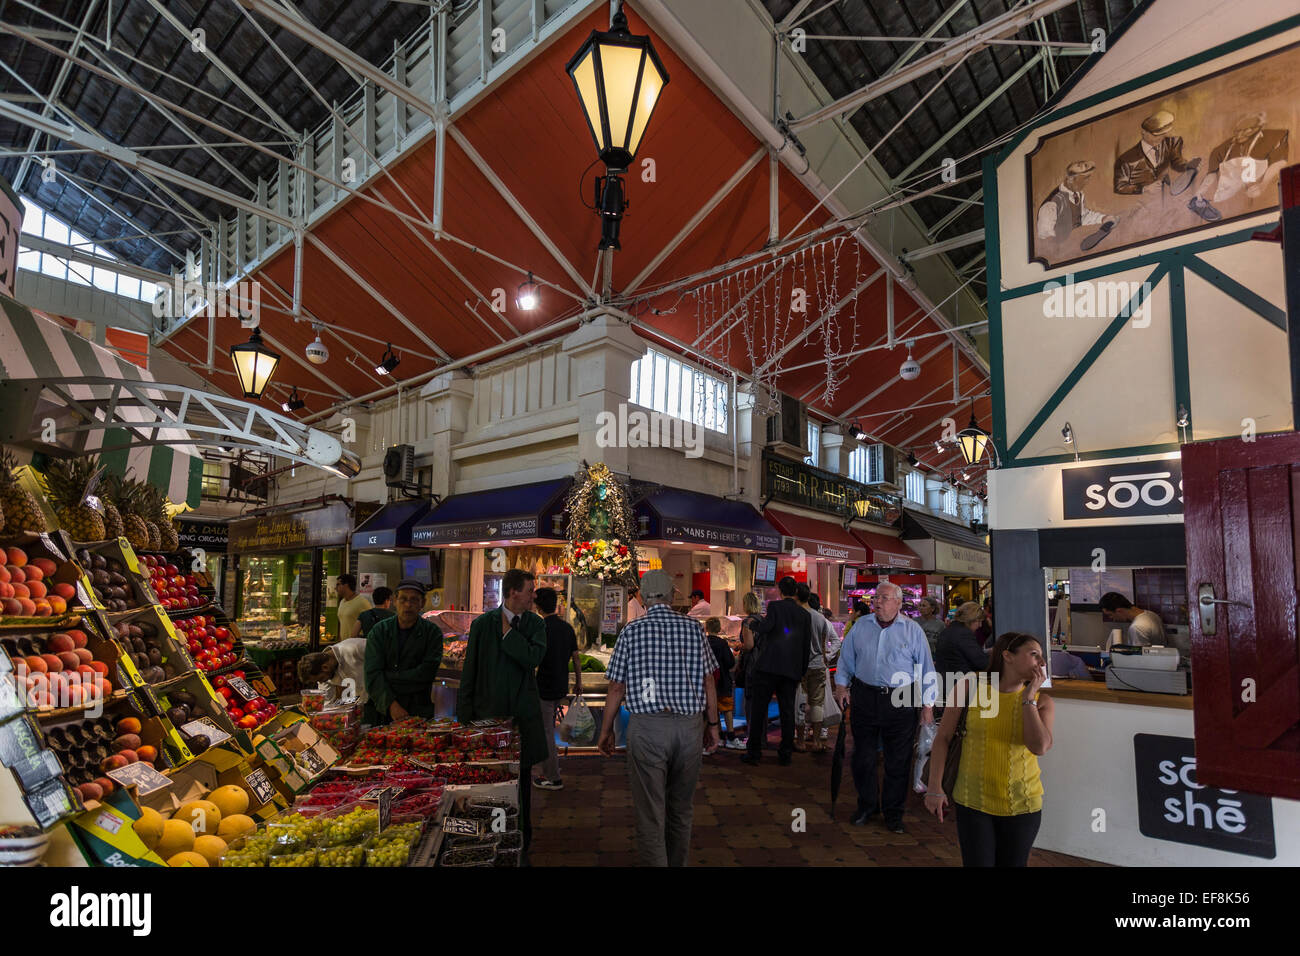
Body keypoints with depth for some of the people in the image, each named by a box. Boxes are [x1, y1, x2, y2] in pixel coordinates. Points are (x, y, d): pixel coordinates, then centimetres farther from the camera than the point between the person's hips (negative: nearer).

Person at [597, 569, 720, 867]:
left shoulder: (632, 632, -3)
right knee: (682, 809, 20)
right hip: (689, 724, 3)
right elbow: (708, 682, 5)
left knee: (650, 814, 4)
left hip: (647, 727, -3)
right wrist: (712, 724, 16)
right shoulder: (694, 629, 2)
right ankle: (676, 863, 36)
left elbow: (617, 688, -1)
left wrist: (606, 731, 9)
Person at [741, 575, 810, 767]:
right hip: (792, 669, 5)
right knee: (787, 711, 10)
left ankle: (753, 751, 5)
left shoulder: (775, 606, -5)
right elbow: (807, 646, 12)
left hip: (769, 665, -4)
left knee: (758, 709, 3)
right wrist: (802, 671, 19)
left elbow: (763, 629, -15)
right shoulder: (805, 615, 9)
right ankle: (786, 754, 14)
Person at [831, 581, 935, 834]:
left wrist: (927, 704, -1)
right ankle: (866, 806, 28)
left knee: (898, 761, 7)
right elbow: (846, 658, 14)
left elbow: (926, 668, 2)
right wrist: (841, 684, 4)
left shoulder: (912, 629, 0)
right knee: (863, 757, 9)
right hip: (865, 698, 2)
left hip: (901, 702, -2)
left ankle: (893, 813, 23)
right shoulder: (861, 626, 6)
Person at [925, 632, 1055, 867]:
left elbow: (1039, 747, -22)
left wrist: (1027, 697, -17)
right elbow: (943, 737, -5)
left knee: (1013, 862, 16)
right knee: (977, 862, 1)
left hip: (1021, 804, 2)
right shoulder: (970, 687, -10)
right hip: (973, 801, -2)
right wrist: (935, 788, -7)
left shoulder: (1042, 702, -5)